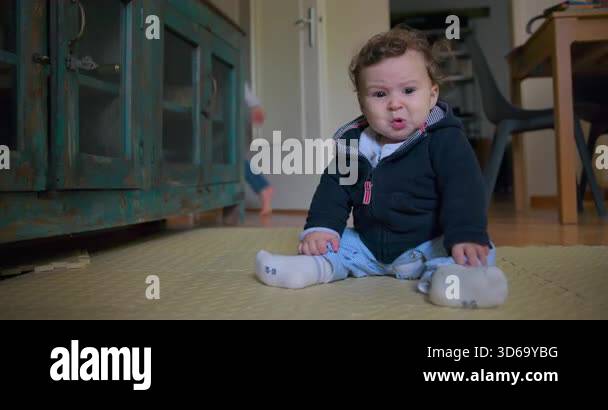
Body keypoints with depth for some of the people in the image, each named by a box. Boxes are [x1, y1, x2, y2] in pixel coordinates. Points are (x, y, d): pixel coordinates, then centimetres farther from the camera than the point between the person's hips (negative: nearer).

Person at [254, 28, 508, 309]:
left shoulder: (444, 140, -13)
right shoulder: (352, 142, 0)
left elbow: (463, 191, -21)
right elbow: (333, 188, 6)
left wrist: (466, 236, -36)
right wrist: (320, 227, -8)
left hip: (430, 245, -4)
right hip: (369, 246, 5)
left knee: (478, 252, -26)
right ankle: (317, 266, -25)